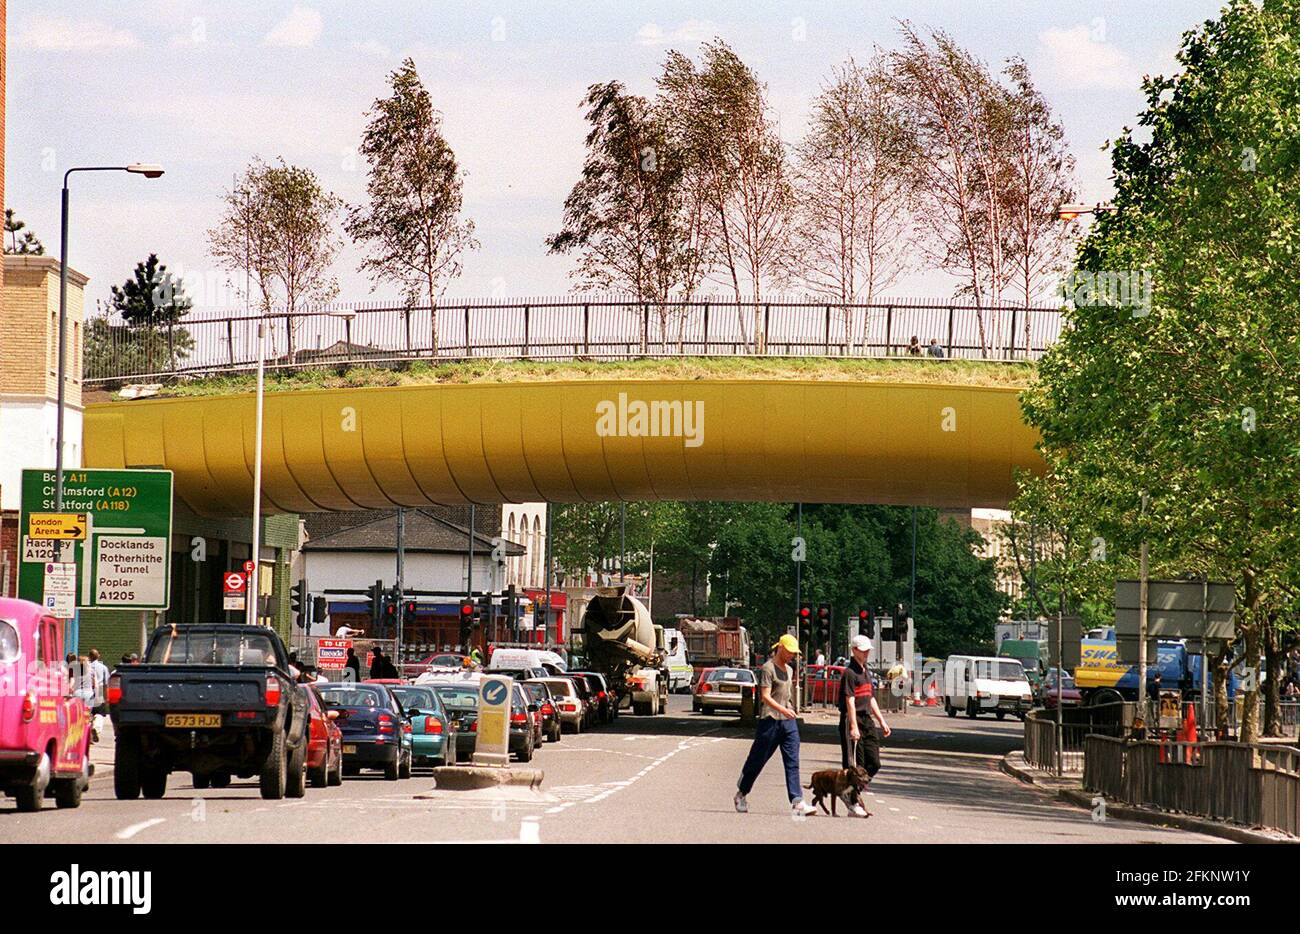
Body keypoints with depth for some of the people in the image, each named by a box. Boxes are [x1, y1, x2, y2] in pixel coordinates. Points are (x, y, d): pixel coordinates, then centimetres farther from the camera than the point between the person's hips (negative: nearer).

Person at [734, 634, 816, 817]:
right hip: (770, 720, -7)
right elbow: (765, 696, -17)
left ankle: (797, 803, -12)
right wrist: (783, 710, -28)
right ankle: (741, 795, 22)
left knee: (792, 763, -4)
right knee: (757, 761, 4)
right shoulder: (768, 668, -9)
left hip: (789, 721, 7)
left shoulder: (789, 670, 16)